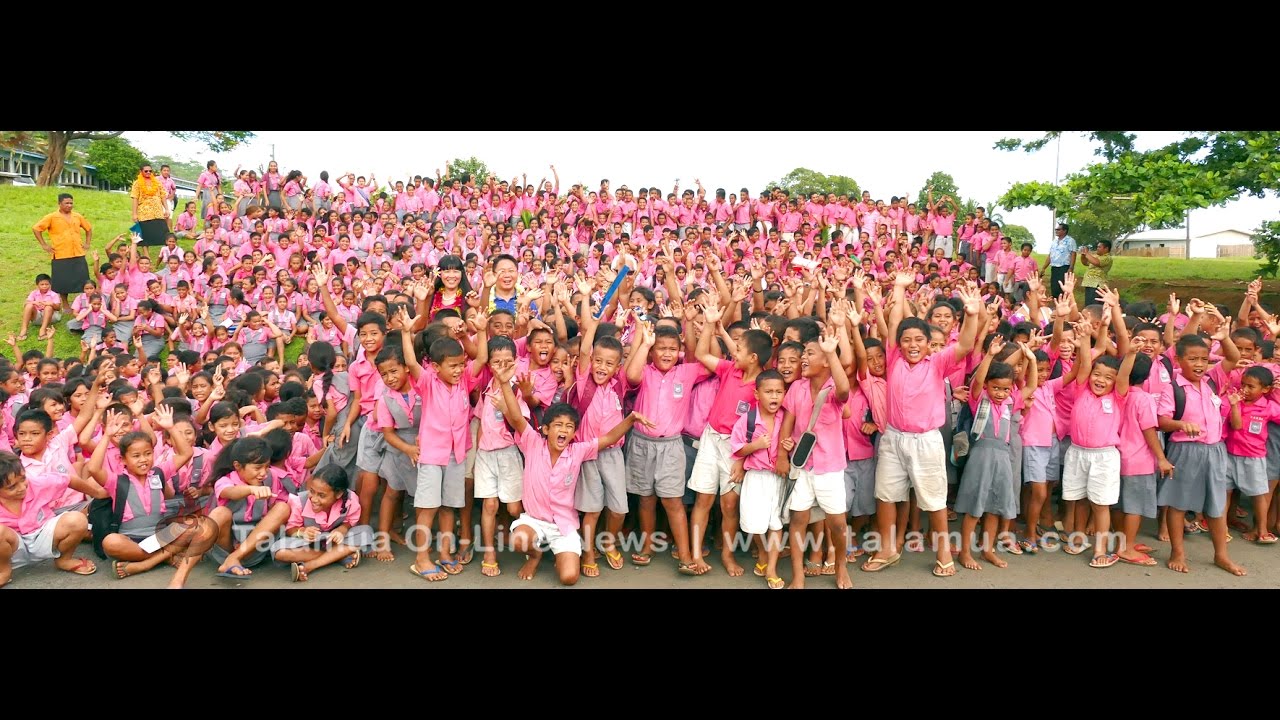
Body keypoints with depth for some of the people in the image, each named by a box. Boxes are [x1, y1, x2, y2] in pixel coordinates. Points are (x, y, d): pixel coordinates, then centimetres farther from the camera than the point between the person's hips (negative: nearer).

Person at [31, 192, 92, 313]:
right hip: (61, 256, -3)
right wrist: (44, 245, -4)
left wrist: (88, 243, 14)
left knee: (83, 280, 2)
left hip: (78, 255, 3)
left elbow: (89, 228, 23)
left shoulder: (78, 217, 8)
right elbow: (36, 228, -2)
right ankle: (65, 305, 16)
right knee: (63, 282, 4)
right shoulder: (52, 217, -4)